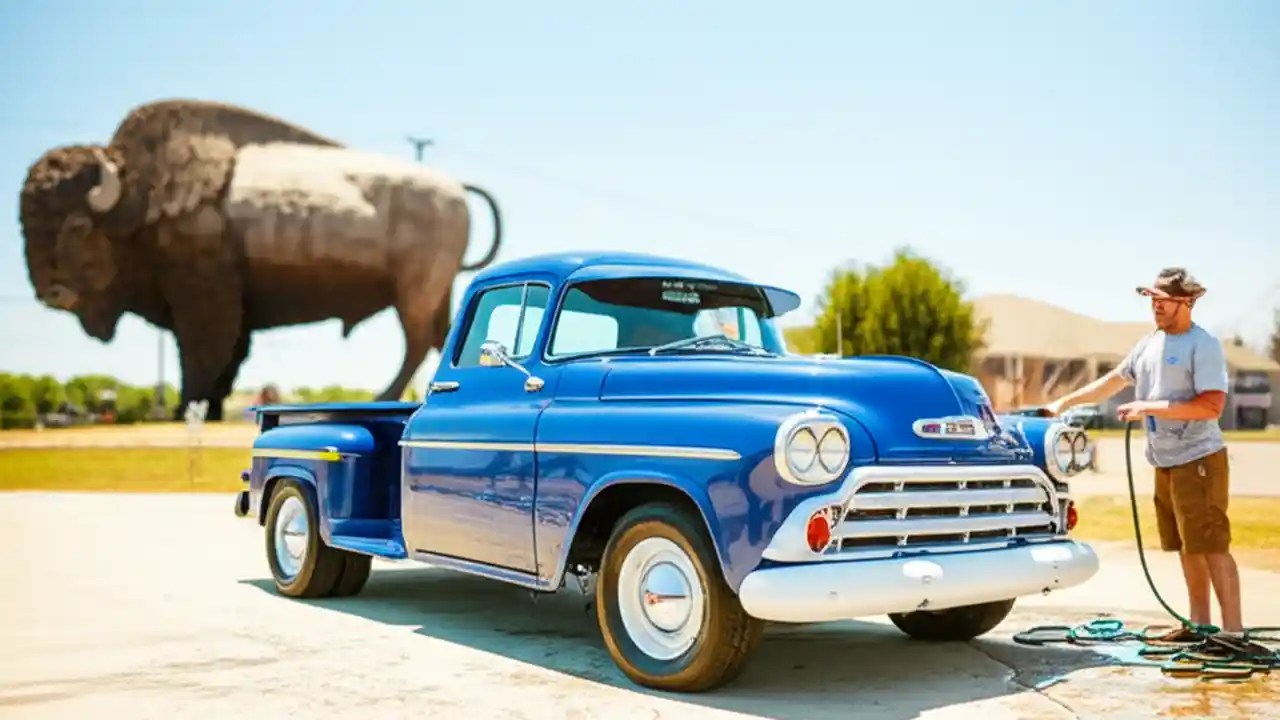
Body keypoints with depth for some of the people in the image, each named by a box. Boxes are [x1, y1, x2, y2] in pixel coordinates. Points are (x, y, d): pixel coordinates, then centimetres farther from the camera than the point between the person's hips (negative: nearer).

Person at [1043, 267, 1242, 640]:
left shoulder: (1203, 345, -11)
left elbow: (1212, 406, -19)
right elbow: (1113, 380, 22)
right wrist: (1065, 402, 18)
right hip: (1165, 463, 8)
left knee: (1212, 546, -9)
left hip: (1199, 459, -8)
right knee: (1187, 548, 14)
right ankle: (1199, 623, 23)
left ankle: (1232, 631, -5)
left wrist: (1151, 407, -21)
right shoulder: (1150, 343, 13)